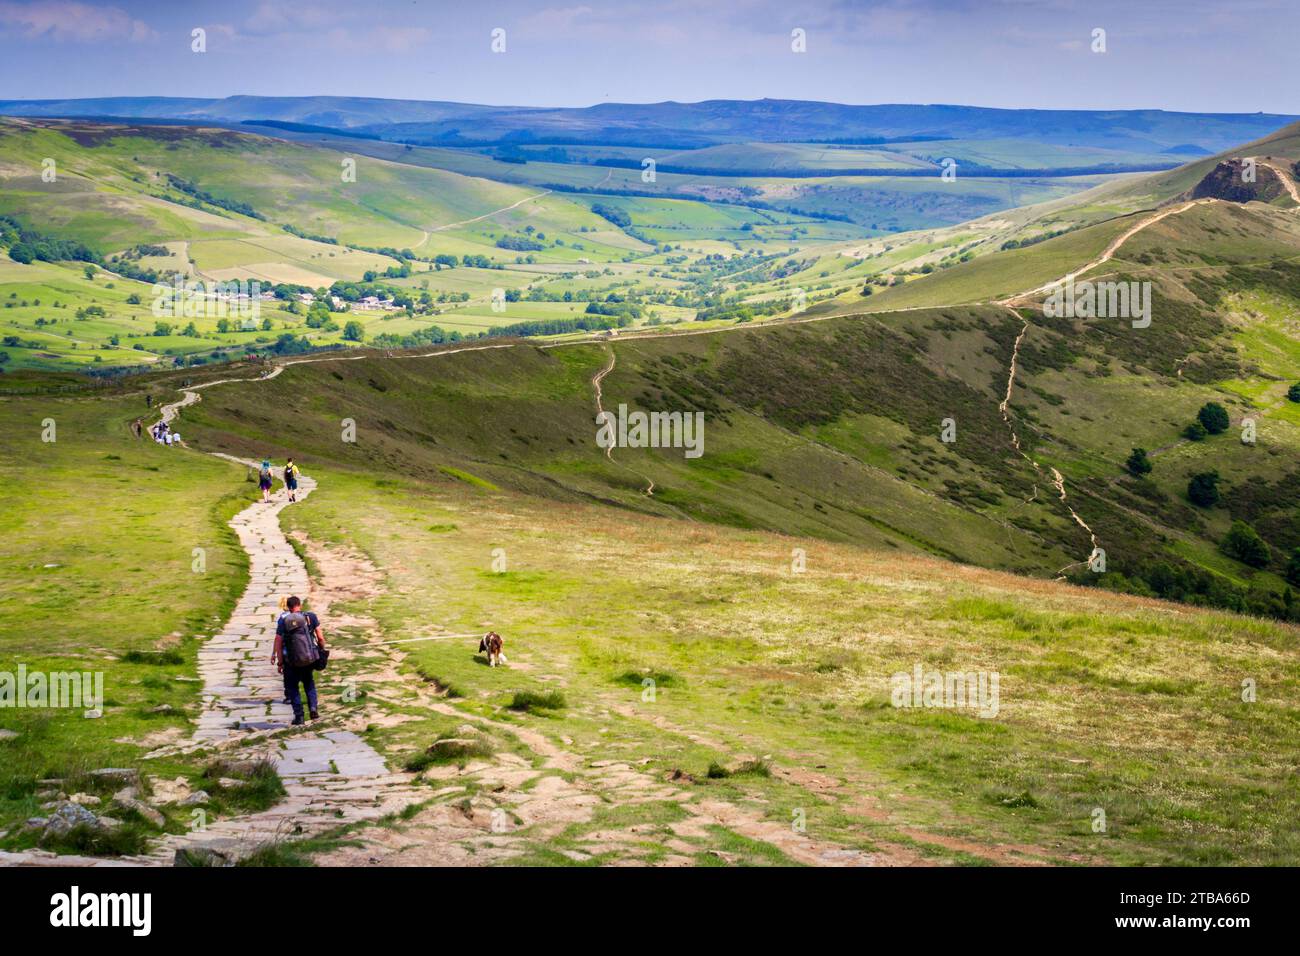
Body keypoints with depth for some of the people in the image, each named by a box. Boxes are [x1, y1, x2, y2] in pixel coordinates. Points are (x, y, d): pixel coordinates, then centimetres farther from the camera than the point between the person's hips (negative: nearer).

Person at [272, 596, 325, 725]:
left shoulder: (283, 621, -2)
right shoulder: (311, 617, -2)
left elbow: (278, 643, -4)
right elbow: (320, 638, -3)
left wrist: (279, 663, 2)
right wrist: (322, 651, 14)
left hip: (292, 662, -1)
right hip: (310, 658, 1)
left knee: (292, 687, 15)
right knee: (309, 683, 23)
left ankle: (298, 715, 8)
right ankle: (313, 708, 6)